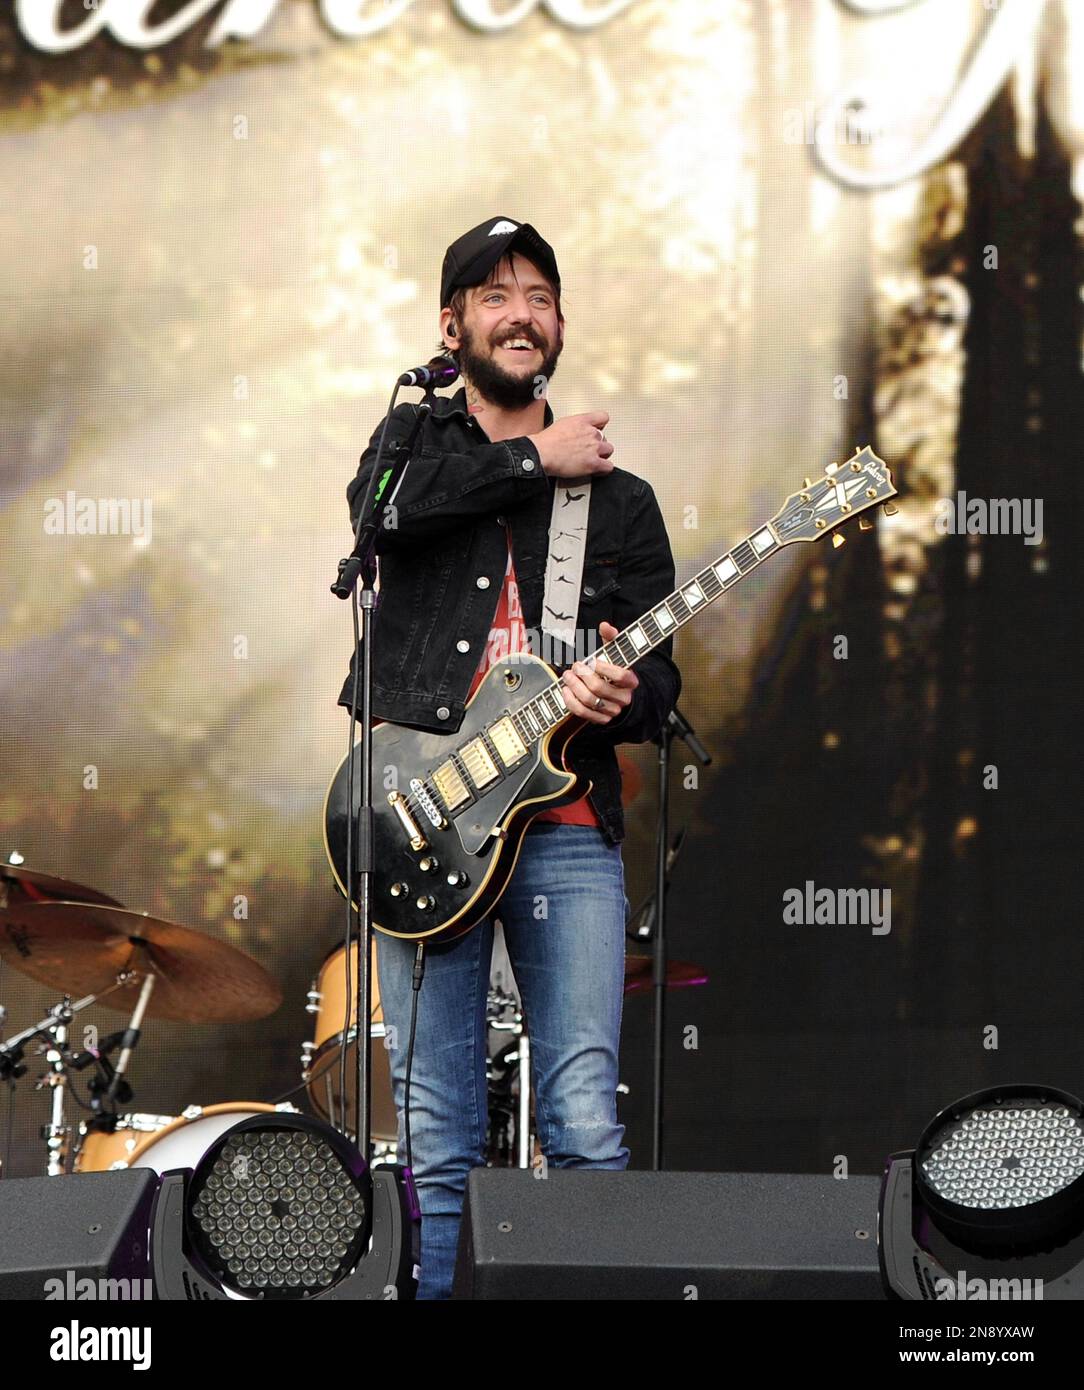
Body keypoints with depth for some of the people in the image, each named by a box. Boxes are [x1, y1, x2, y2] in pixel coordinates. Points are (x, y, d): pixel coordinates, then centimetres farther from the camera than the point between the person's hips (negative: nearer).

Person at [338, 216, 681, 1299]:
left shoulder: (618, 498, 17)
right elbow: (383, 504, -10)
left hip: (567, 830, 1)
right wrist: (535, 461, -3)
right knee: (439, 1147, -2)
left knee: (587, 1130, -8)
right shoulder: (417, 436, 15)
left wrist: (622, 698, -13)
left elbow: (659, 674, 10)